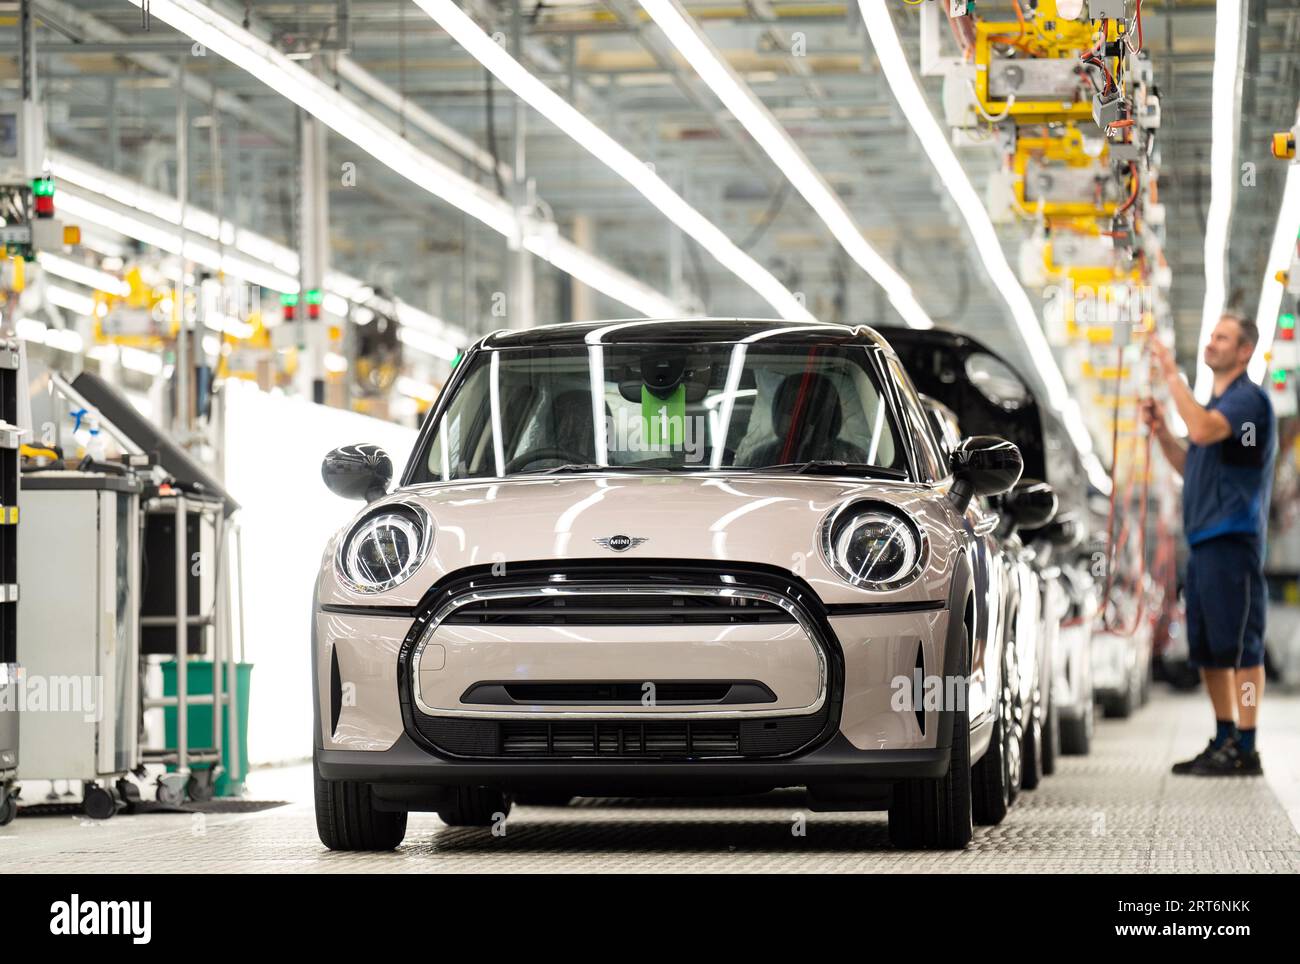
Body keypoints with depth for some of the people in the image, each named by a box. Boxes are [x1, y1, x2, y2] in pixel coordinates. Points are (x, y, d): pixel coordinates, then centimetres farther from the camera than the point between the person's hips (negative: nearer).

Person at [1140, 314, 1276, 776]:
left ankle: (1245, 750, -9)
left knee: (1239, 646, -9)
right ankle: (1224, 741, 19)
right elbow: (1192, 467, 26)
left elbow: (1203, 430, -27)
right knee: (1207, 649, 12)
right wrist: (1160, 431, 12)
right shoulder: (1216, 403, 21)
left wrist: (1172, 375, -22)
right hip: (1203, 542, 10)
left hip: (1232, 539, -10)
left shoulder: (1247, 398, -9)